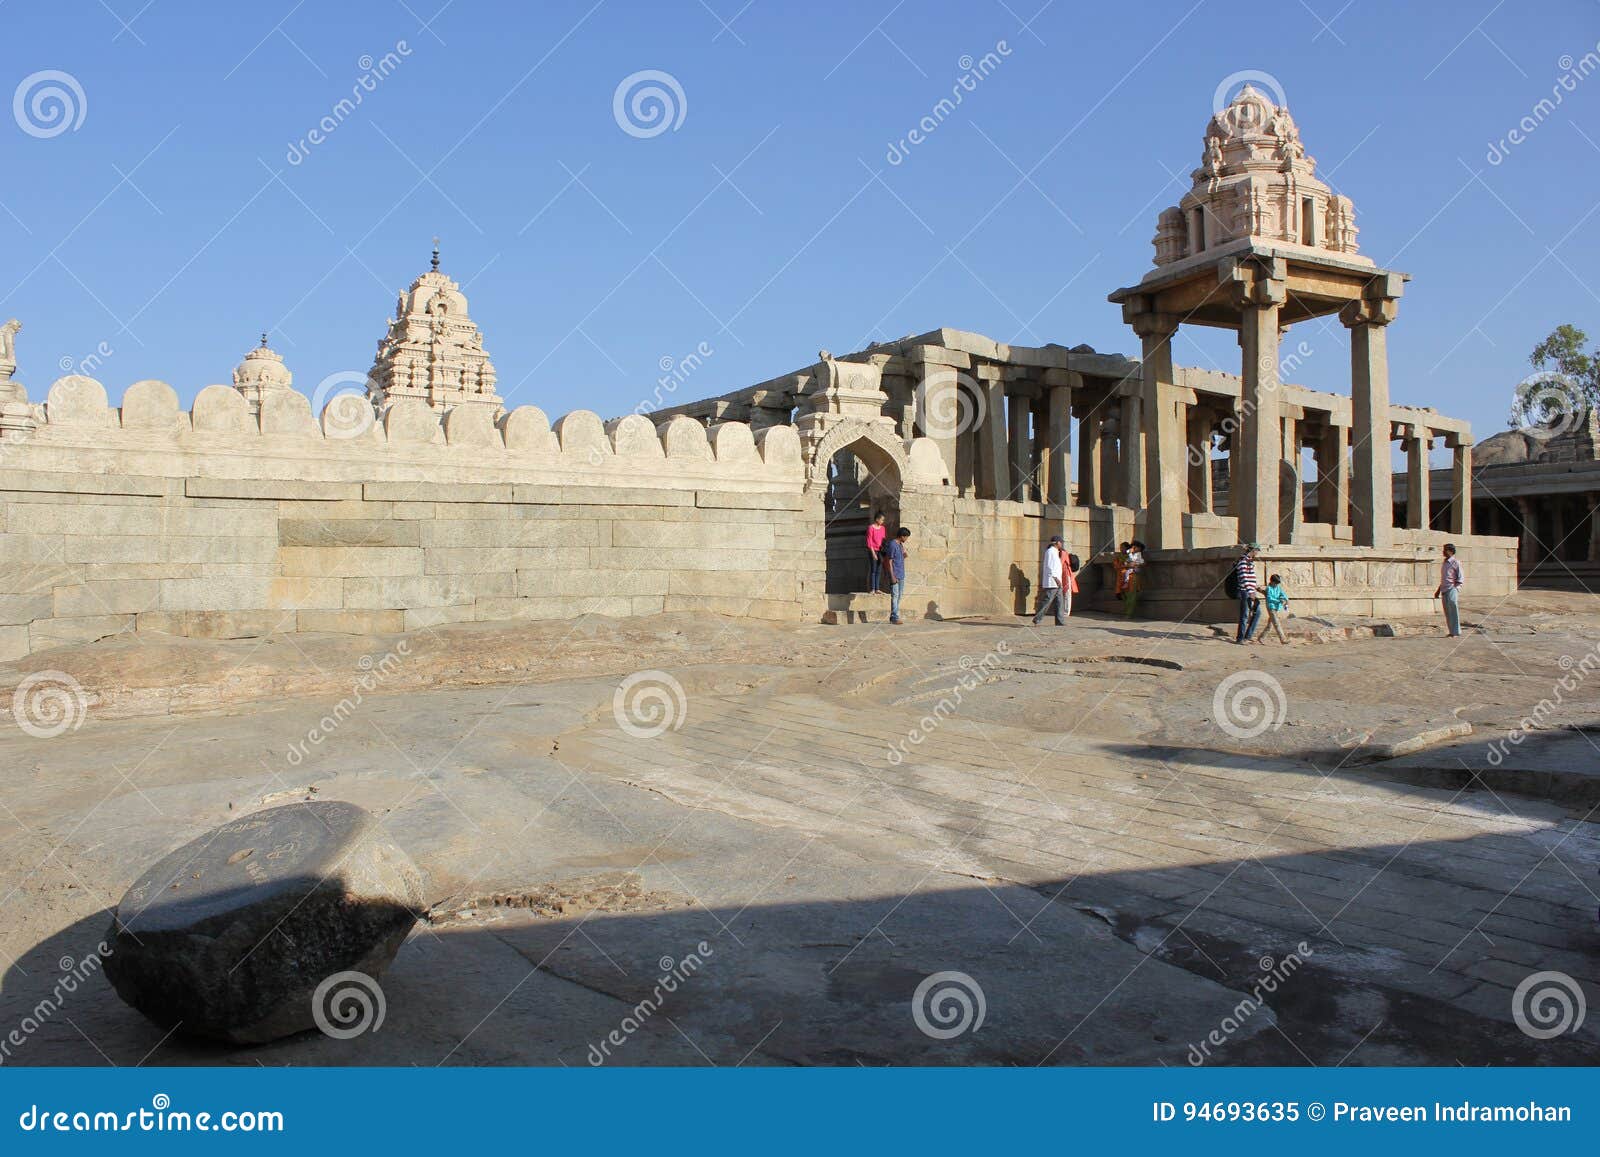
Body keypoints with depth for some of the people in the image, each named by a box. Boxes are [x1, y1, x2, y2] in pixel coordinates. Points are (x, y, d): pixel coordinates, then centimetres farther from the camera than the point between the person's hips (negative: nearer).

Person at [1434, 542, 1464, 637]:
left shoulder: (1455, 562, -4)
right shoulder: (1444, 563, 18)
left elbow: (1459, 579, -5)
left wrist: (1456, 588, -14)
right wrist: (1438, 590, 20)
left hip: (1452, 590, -7)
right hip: (1444, 590, 7)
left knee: (1453, 611, -7)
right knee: (1447, 613, 7)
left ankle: (1456, 633, -4)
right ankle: (1451, 632, 12)